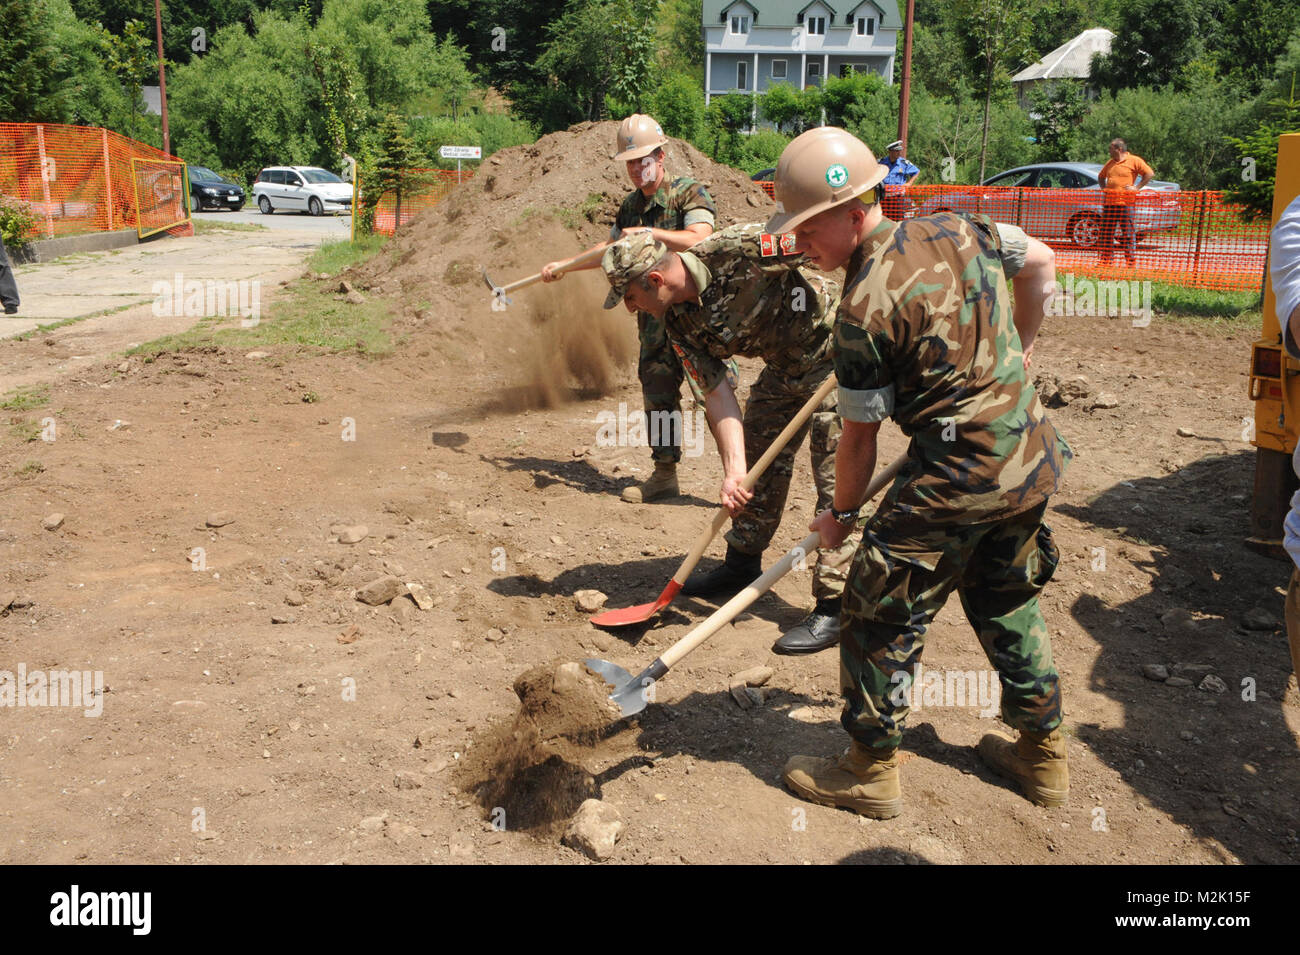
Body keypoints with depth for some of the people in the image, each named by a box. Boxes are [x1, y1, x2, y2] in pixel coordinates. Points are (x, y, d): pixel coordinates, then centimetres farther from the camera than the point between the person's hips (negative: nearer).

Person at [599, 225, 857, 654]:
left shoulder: (735, 250, -29)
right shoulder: (679, 325, -7)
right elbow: (717, 394, -10)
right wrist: (733, 469, -22)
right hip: (785, 365, 8)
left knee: (836, 478, -10)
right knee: (757, 463, 16)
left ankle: (833, 608, -5)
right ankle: (743, 565, 36)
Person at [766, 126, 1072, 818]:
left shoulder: (864, 311, -18)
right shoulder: (956, 229, 2)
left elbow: (859, 435, -9)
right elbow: (1041, 264, 19)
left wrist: (840, 513, 8)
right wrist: (1015, 353, 29)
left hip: (957, 476, -8)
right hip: (1035, 457, 9)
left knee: (880, 615, 6)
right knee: (1005, 600, 25)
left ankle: (871, 771, 20)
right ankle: (1042, 752, 38)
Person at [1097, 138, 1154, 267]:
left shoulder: (1134, 161, -3)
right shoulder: (1110, 163, 17)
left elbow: (1150, 174, -6)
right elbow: (1101, 177, 32)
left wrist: (1136, 187, -10)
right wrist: (1103, 188, 15)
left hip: (1125, 203, -6)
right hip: (1109, 203, 6)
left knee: (1128, 234, -2)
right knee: (1106, 233, 7)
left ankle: (1131, 262, 2)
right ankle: (1105, 261, 14)